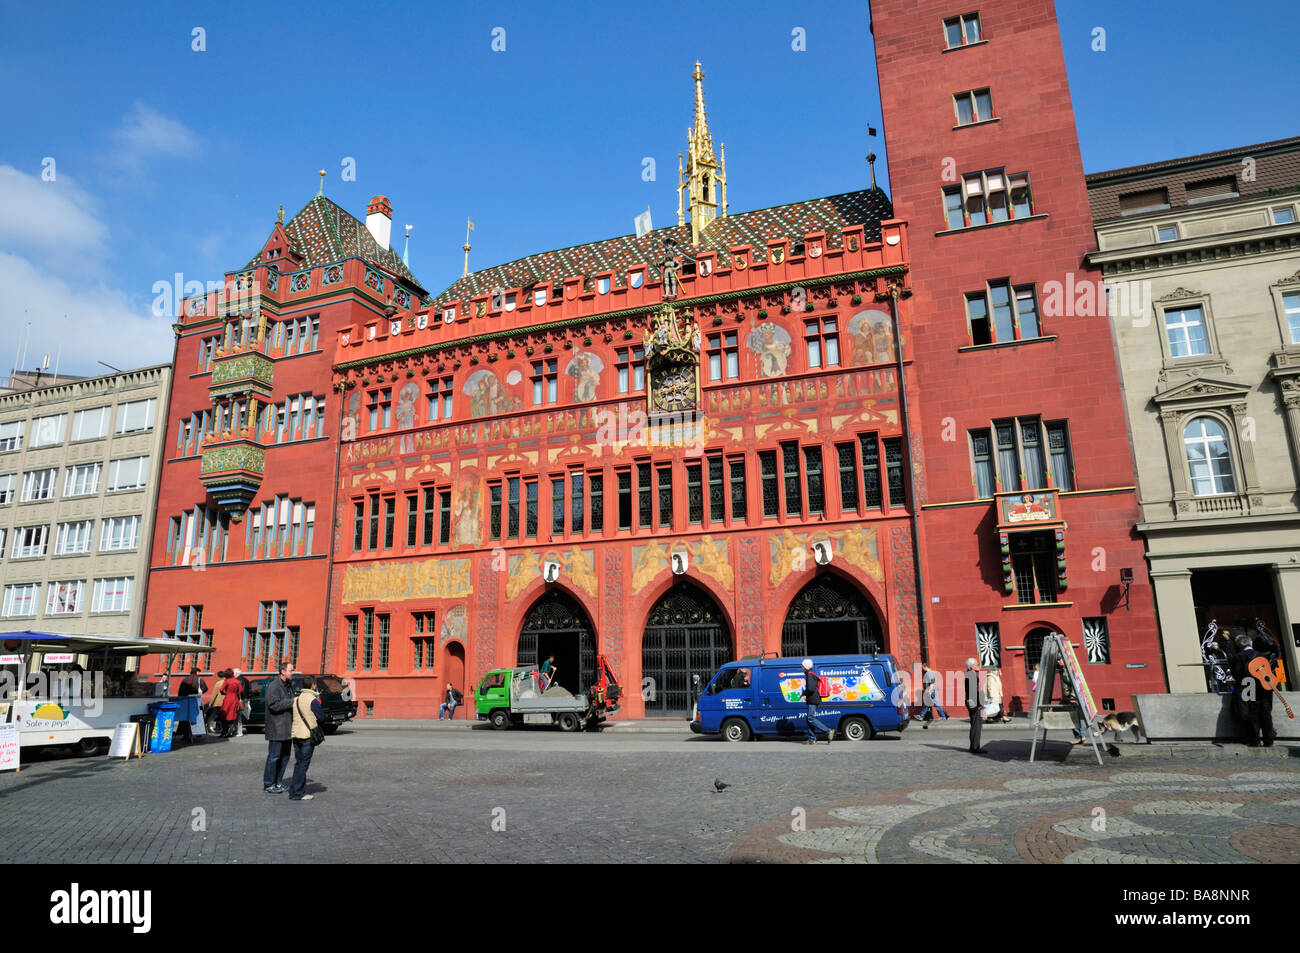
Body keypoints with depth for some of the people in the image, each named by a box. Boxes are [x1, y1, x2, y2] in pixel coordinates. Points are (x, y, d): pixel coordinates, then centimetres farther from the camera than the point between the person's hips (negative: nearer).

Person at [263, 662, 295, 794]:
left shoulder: (289, 686, 16)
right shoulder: (274, 686, -12)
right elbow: (274, 705, -22)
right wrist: (292, 702, -20)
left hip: (287, 728, 9)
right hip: (276, 728, -9)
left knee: (284, 756, 12)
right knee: (274, 756, -4)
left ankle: (278, 782, 22)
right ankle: (268, 785, 4)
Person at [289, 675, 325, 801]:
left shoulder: (296, 699, 9)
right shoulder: (313, 700, -14)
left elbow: (292, 717, 14)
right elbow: (322, 718, -10)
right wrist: (319, 705, 4)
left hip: (295, 734, 7)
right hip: (308, 735, -7)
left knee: (299, 763, 15)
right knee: (303, 765, -1)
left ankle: (301, 791, 20)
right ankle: (296, 793, 0)